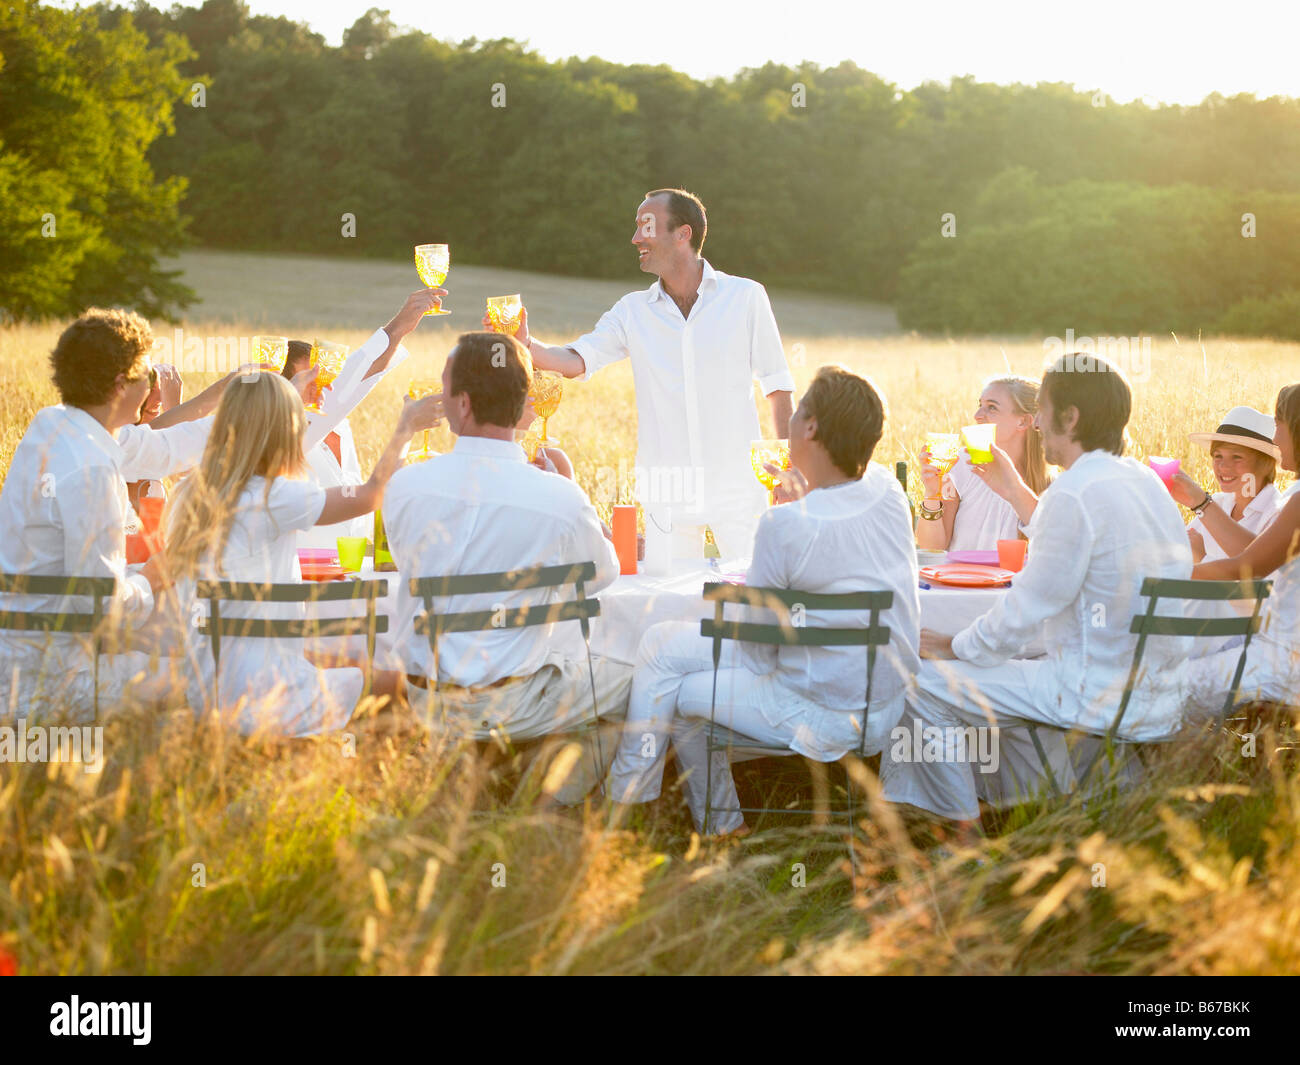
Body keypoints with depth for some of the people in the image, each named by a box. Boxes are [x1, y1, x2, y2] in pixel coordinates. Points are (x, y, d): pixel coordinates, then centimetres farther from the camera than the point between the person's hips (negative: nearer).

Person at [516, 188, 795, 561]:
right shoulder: (632, 311, 5)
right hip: (666, 497, 2)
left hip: (736, 488, -2)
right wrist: (527, 343, -27)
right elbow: (575, 360, -7)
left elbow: (777, 385, 3)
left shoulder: (745, 297, 0)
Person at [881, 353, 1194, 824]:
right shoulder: (1145, 482, 8)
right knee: (1009, 675, 33)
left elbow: (1029, 607, -14)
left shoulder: (1075, 493, -19)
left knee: (923, 686, -2)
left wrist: (957, 647, 0)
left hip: (1098, 697, -9)